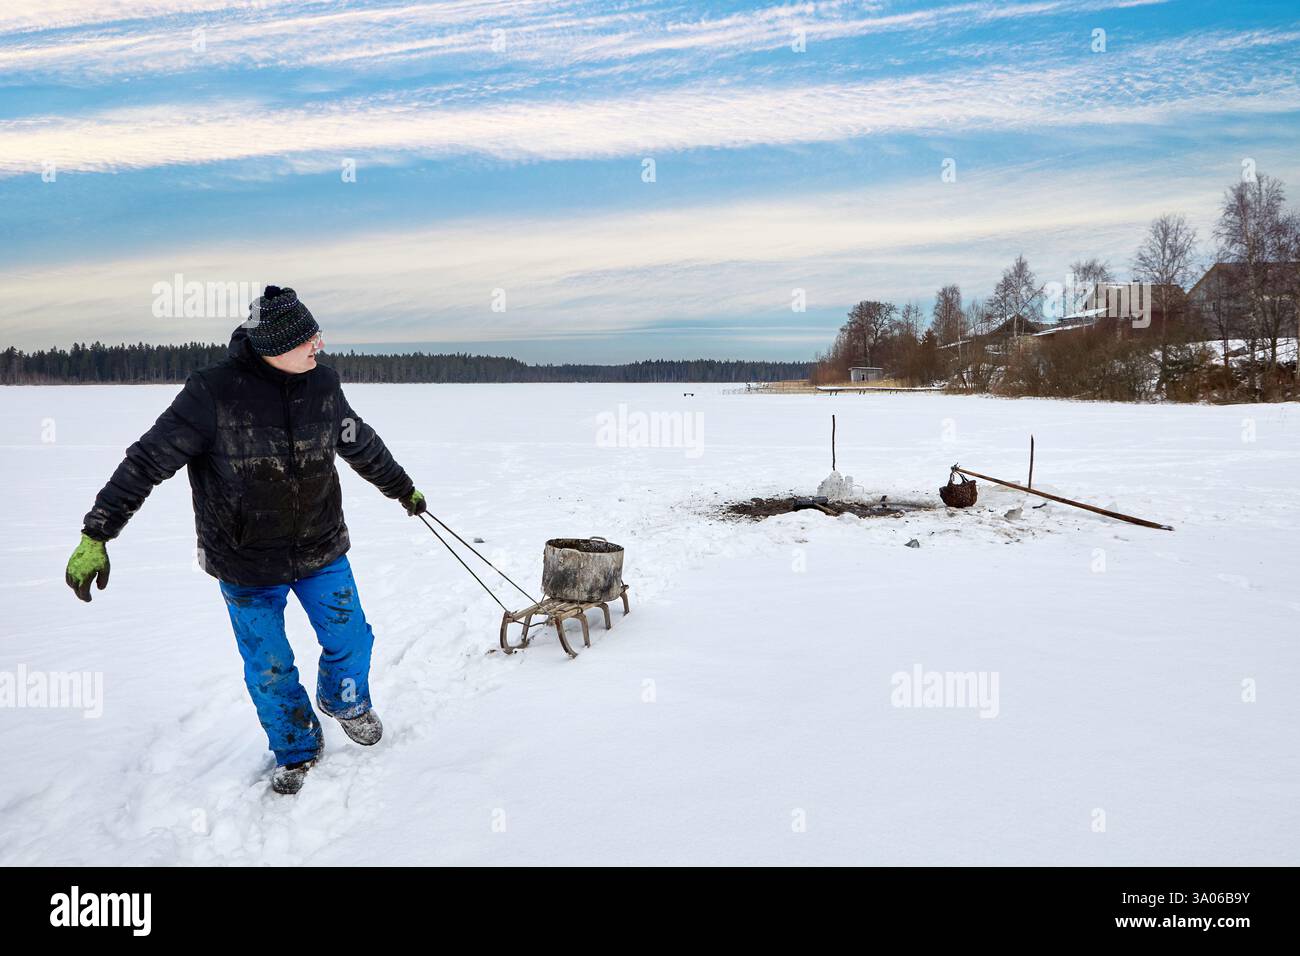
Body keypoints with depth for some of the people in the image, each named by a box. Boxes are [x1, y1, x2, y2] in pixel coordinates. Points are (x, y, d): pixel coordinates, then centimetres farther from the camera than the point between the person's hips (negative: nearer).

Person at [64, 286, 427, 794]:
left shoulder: (322, 383, -8)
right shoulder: (214, 392, -22)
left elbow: (362, 444, 10)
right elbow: (148, 461, -17)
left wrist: (403, 488, 23)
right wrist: (96, 535, -20)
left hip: (321, 550, 3)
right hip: (247, 564, -3)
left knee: (350, 639, 13)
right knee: (269, 670, 9)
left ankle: (344, 702, 47)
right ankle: (297, 749, 36)